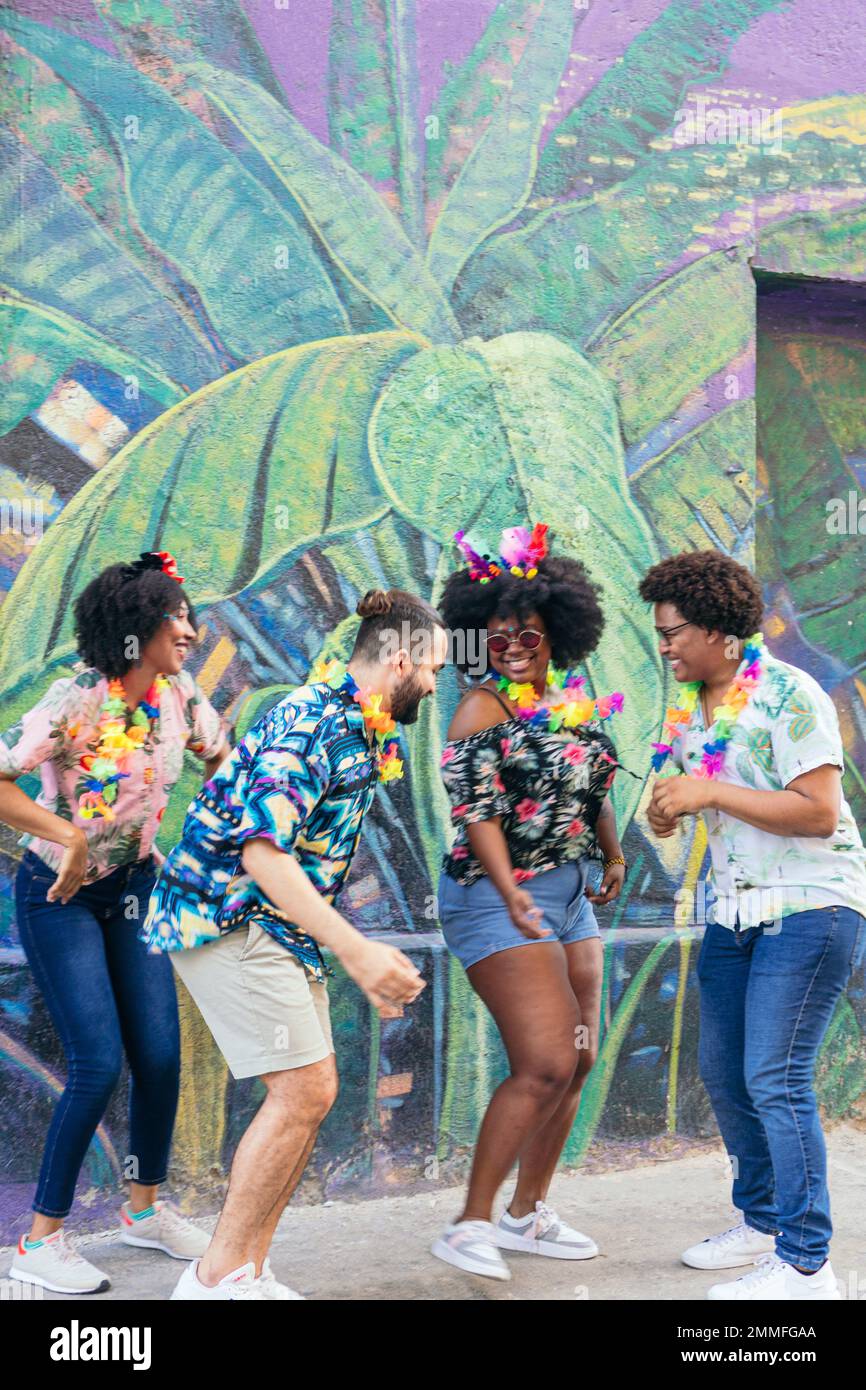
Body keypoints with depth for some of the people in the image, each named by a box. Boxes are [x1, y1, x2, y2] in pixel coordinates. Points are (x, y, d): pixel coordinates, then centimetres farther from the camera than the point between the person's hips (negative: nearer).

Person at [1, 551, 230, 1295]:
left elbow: (225, 761, 11)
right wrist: (70, 839, -27)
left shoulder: (179, 695, -6)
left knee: (160, 1054, 2)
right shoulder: (77, 701, -25)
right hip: (60, 895, -6)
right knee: (97, 1063, -11)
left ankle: (146, 1207, 24)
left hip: (135, 885, 6)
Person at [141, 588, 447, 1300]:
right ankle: (218, 1277, -6)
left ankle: (250, 1270, 12)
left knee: (309, 1093, 6)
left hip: (281, 924, 10)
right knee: (303, 1090, -14)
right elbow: (263, 851, -29)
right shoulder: (311, 721, -20)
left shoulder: (358, 727, 11)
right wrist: (356, 950, -34)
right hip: (225, 915, -10)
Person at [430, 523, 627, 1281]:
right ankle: (471, 1225, -6)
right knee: (545, 1065, -15)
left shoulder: (580, 702, 9)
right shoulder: (485, 708, -12)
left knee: (578, 1060, 10)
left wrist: (613, 856, 28)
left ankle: (527, 1213, 23)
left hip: (569, 896, 8)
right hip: (498, 898, -8)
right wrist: (510, 893, -33)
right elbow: (476, 810, -21)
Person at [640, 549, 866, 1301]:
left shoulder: (789, 695, -15)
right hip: (736, 912, 8)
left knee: (774, 1078, -13)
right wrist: (668, 809, -4)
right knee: (723, 1072, 12)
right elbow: (690, 800, 20)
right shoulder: (689, 707, 8)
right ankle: (762, 1220, 30)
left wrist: (711, 793, -22)